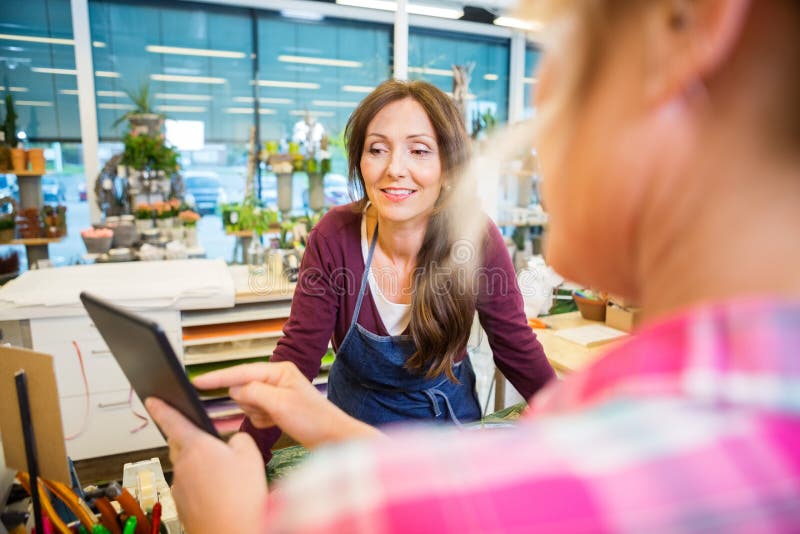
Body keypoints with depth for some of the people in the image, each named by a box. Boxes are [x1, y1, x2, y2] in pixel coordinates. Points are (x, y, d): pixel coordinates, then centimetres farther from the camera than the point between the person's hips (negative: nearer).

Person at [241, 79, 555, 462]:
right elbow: (296, 357, -17)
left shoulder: (478, 239, -20)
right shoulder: (334, 238, -20)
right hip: (356, 425, 1)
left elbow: (517, 349, -7)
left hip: (451, 419, 0)